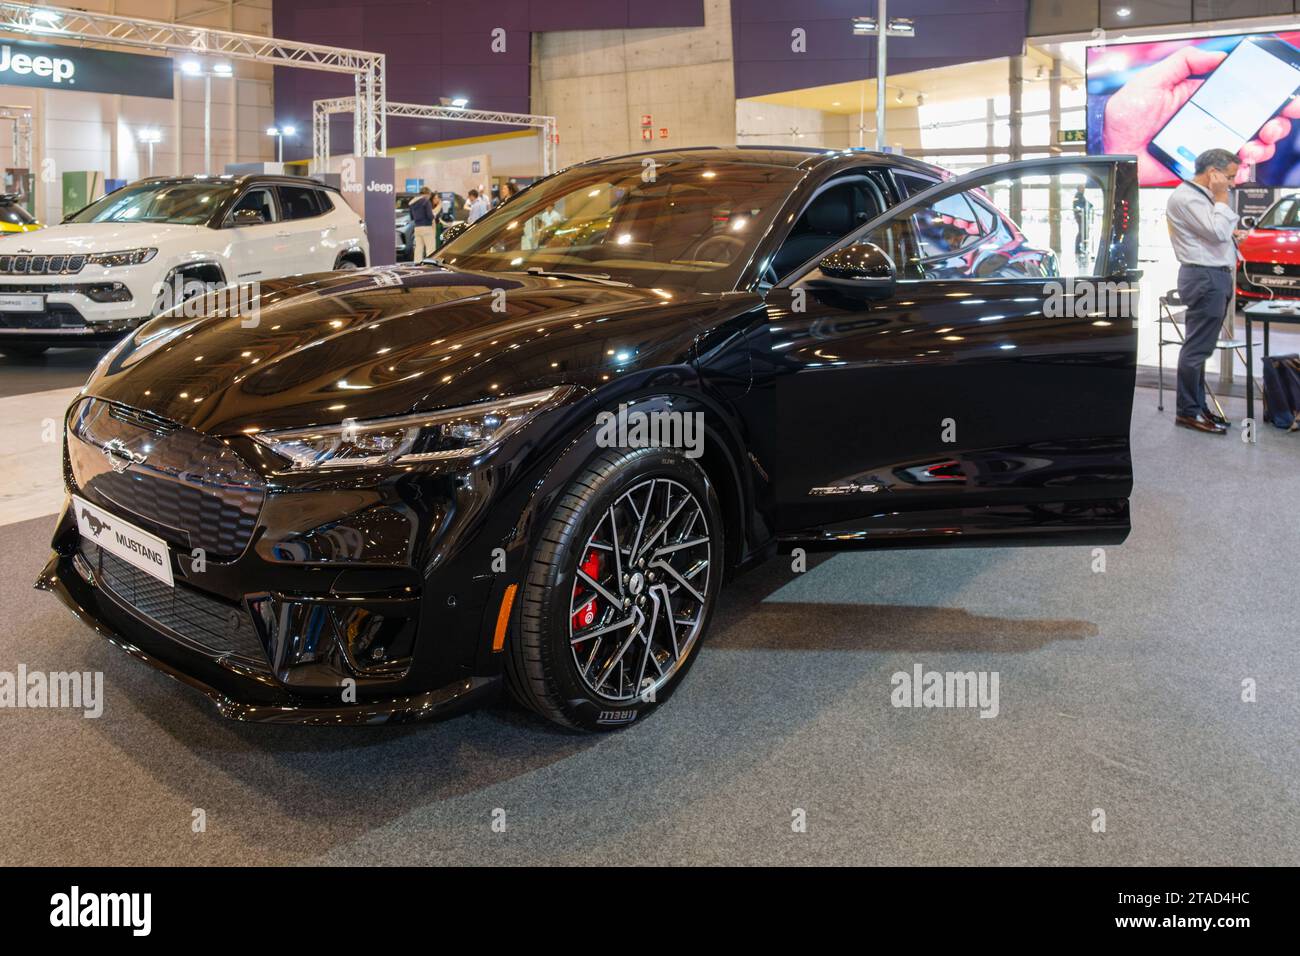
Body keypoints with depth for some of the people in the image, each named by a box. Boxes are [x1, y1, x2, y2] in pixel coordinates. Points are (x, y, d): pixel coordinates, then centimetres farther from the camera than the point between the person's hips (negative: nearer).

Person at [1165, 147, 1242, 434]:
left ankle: (1198, 406, 20)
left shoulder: (1202, 196, 18)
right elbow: (1218, 232, -22)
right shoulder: (1186, 198, -14)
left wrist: (1230, 231, 10)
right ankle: (1188, 412, -2)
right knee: (1196, 348, -7)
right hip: (1205, 278, -11)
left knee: (1200, 347, 13)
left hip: (1215, 276, 11)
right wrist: (1221, 198, -11)